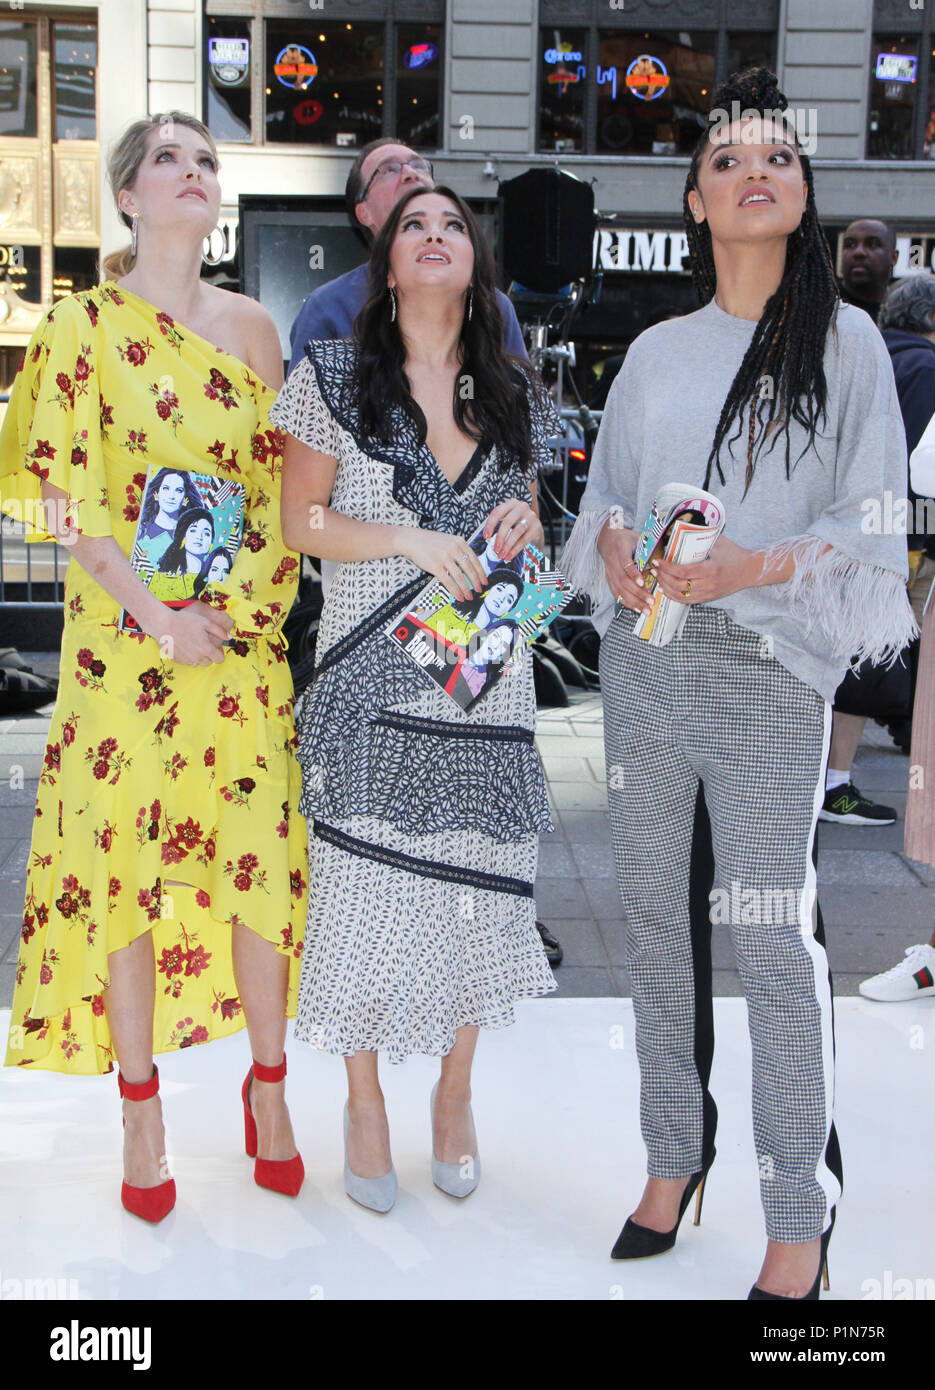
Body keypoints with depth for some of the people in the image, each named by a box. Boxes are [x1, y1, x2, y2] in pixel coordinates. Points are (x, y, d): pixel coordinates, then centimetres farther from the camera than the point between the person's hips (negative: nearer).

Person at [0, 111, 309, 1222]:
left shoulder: (251, 326, 11)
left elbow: (286, 483, 10)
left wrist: (250, 595, -5)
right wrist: (159, 613, -14)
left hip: (247, 634, 3)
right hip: (126, 635, -3)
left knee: (264, 850, 3)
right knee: (127, 855, 1)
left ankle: (267, 1088, 21)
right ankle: (141, 1117, 17)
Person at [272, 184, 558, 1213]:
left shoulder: (515, 395, 12)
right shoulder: (336, 377, 2)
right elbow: (301, 520, -1)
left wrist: (525, 529, -3)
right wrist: (412, 540, -14)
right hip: (373, 674, -3)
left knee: (476, 884, 5)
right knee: (365, 880, 0)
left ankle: (455, 1093, 24)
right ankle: (364, 1101, 19)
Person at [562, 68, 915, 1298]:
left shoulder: (845, 339, 1)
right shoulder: (655, 350, 13)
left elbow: (875, 524, -3)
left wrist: (754, 566, -18)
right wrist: (613, 545, -5)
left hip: (767, 672, -4)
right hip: (642, 659, 5)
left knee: (772, 942, -3)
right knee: (654, 919, 11)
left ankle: (800, 1220, 11)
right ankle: (674, 1157, 28)